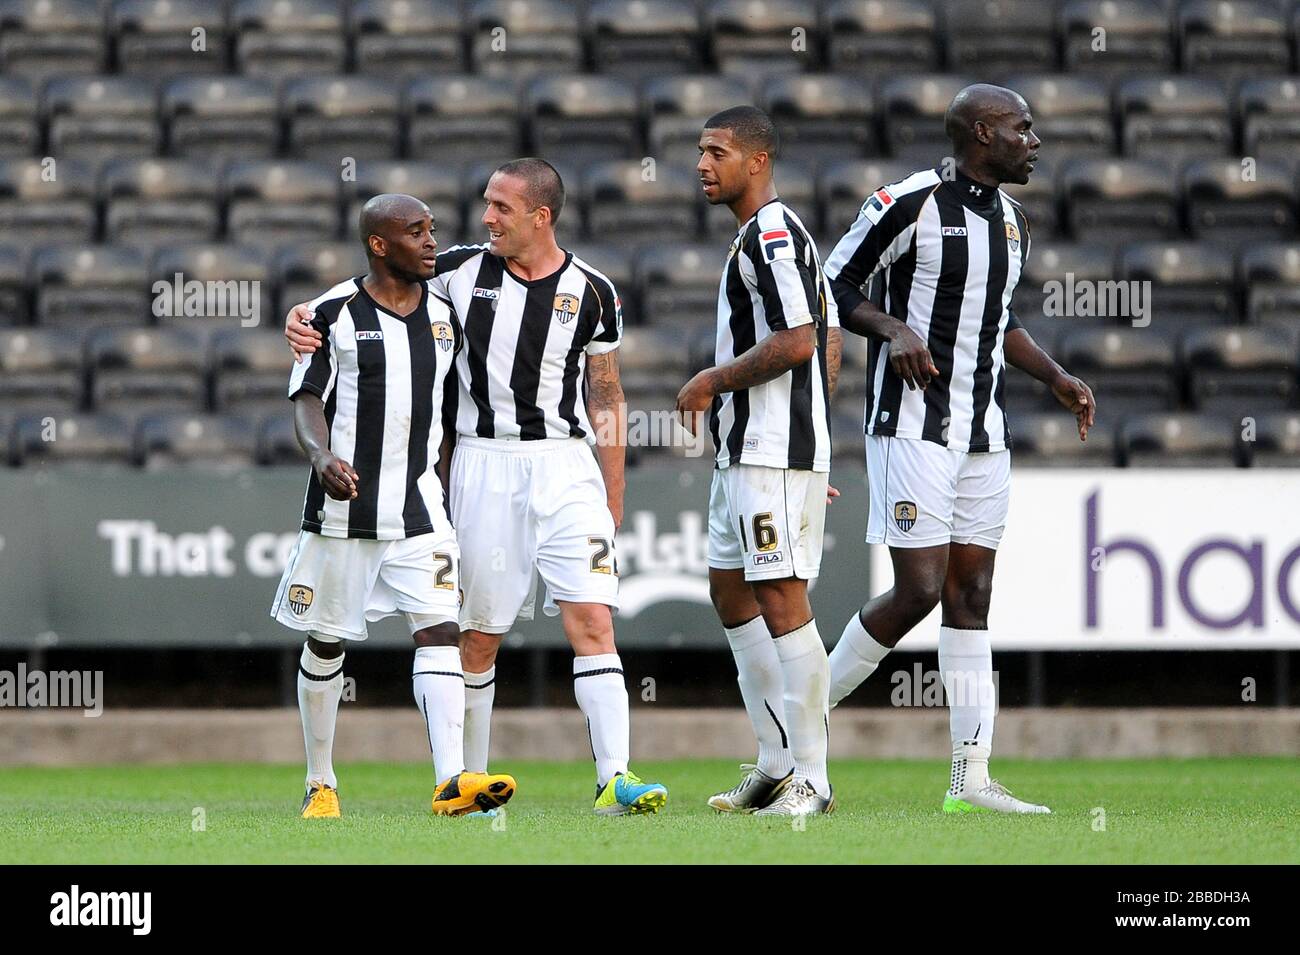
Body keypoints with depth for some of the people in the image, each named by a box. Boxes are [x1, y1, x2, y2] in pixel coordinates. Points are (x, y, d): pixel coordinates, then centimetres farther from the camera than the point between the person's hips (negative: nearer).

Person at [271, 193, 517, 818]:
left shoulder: (443, 315, 9)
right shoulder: (334, 313, -5)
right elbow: (307, 399, -7)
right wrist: (323, 457, -26)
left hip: (417, 506, 3)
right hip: (343, 504, -3)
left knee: (439, 632, -12)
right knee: (325, 644, 7)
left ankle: (452, 780, -20)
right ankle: (320, 785, 21)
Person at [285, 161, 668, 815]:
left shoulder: (590, 293, 3)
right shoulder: (462, 270, 1)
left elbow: (606, 399, 11)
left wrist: (613, 499, 9)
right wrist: (306, 316, -12)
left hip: (565, 464, 0)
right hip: (483, 463, 0)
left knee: (591, 619, -12)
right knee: (479, 632, 4)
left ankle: (615, 779, -16)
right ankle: (468, 782, 17)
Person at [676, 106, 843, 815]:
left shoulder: (770, 236, -14)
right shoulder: (778, 234, 19)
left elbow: (797, 342, -23)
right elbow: (828, 342, 22)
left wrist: (715, 380, -11)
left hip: (771, 455, -11)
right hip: (744, 452, 11)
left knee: (781, 599, -10)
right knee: (730, 589, 15)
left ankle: (810, 781, -9)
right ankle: (777, 763, 19)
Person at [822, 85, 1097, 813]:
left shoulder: (1013, 219, 14)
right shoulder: (911, 204, -11)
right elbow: (835, 286, -5)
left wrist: (1057, 378, 15)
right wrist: (893, 328, -21)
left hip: (983, 432, 8)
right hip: (914, 425, -8)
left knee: (972, 595, 4)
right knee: (920, 589, -13)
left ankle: (973, 776, 3)